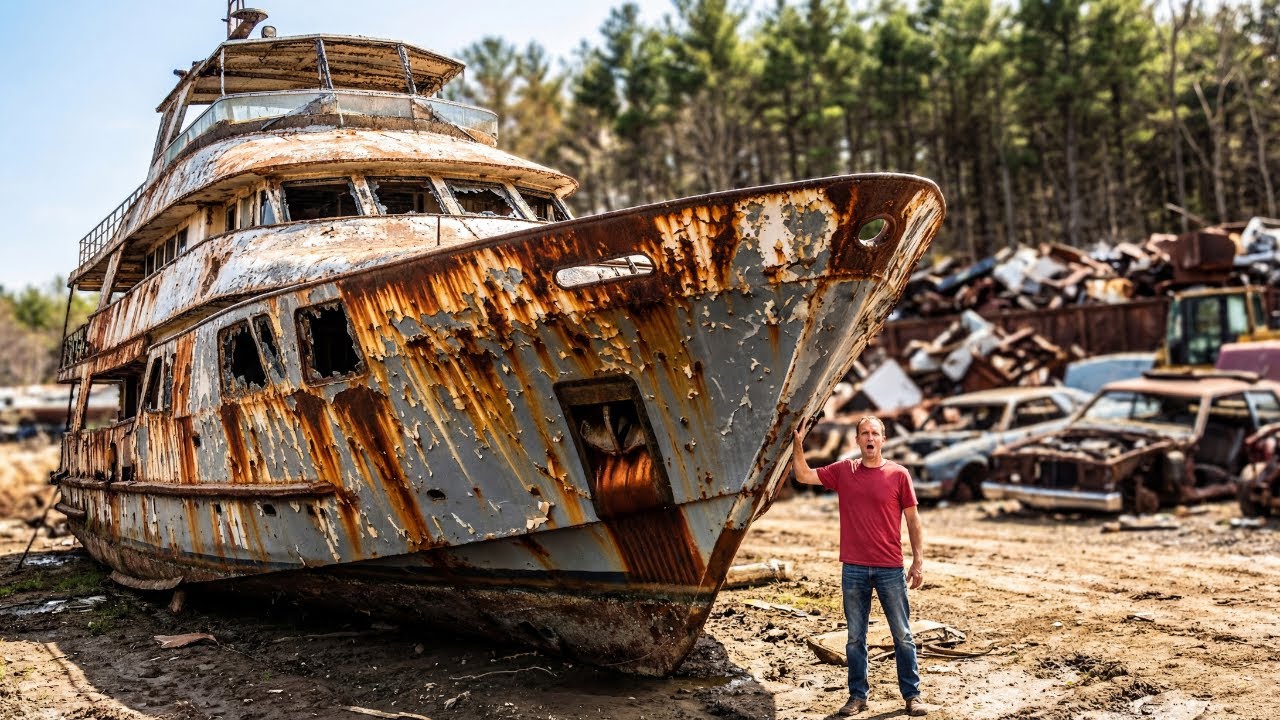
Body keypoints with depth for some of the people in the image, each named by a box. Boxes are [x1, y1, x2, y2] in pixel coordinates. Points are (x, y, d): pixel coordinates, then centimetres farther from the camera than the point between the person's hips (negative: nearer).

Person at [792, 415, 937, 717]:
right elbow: (803, 475, 4)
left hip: (890, 568, -2)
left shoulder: (898, 474, -2)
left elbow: (913, 520, 1)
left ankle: (912, 695, 18)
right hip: (853, 569, 2)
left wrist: (919, 561, -2)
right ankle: (857, 696, 20)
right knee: (855, 636, 9)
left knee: (902, 634, 7)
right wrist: (798, 443, -6)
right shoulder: (843, 471, 4)